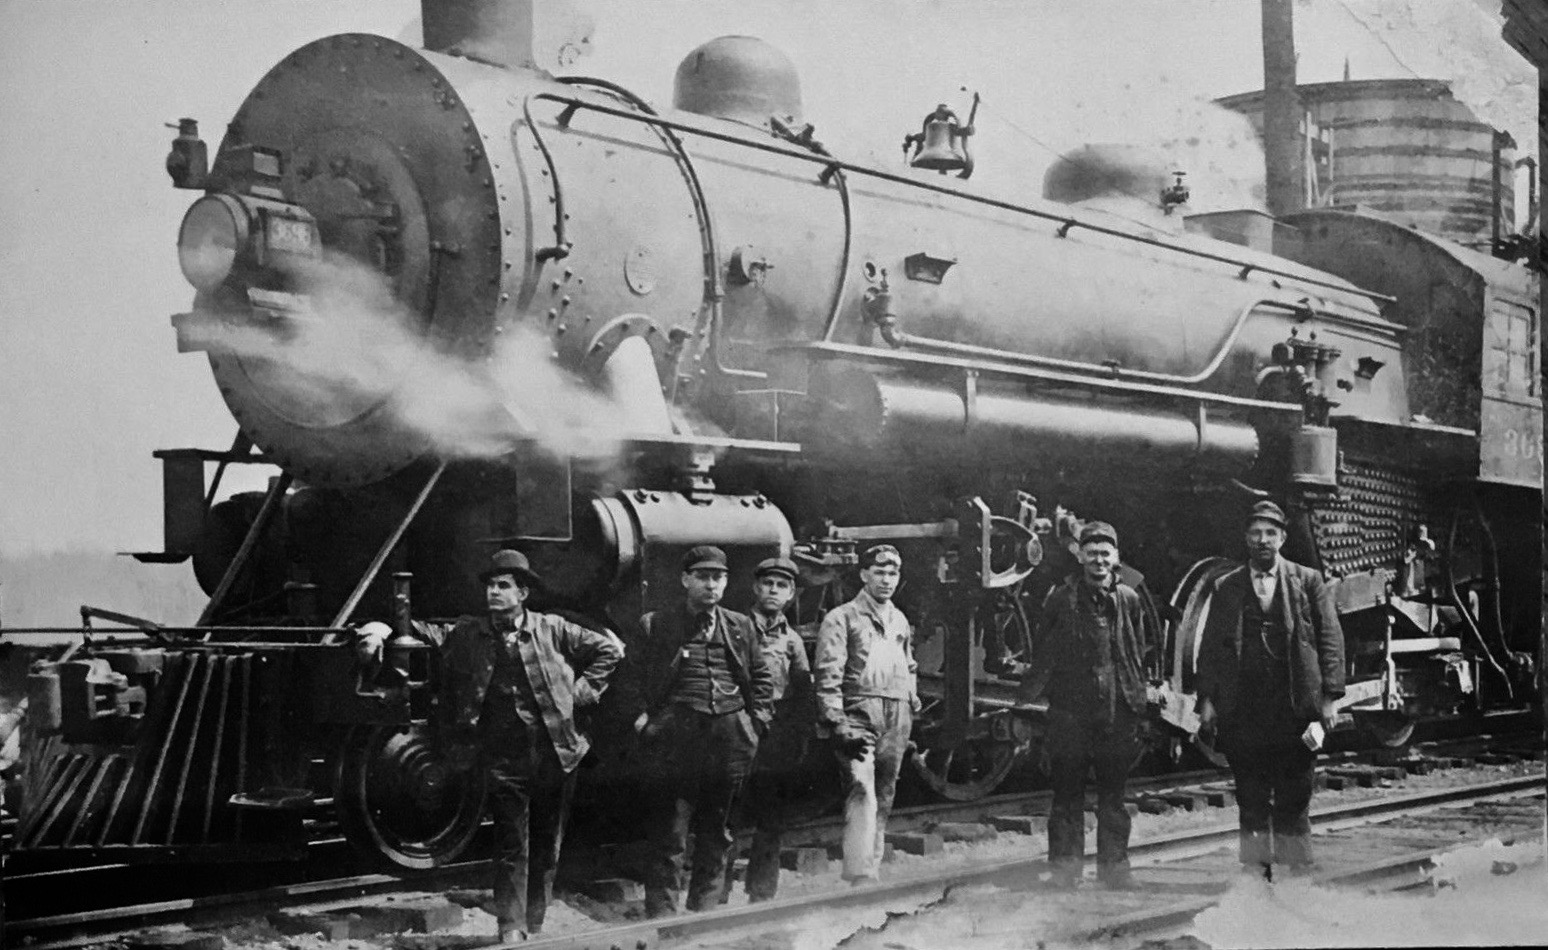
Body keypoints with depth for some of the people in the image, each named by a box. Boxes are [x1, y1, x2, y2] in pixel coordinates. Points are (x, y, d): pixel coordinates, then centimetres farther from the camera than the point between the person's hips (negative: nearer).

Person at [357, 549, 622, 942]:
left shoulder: (551, 630, 2)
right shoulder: (467, 634, 3)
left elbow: (609, 649, 8)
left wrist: (583, 689, 1)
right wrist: (386, 629, -19)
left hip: (557, 757, 1)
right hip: (505, 761, -1)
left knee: (547, 849, 10)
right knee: (512, 849, -5)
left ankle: (534, 927, 21)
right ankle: (512, 932, -2)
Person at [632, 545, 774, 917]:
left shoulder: (741, 626, 14)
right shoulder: (655, 626, 2)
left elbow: (761, 680, 18)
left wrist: (757, 722, 7)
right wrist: (642, 719, -7)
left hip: (730, 743, 4)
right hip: (676, 742, -4)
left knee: (715, 836, 12)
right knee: (670, 838, -5)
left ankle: (705, 912, 23)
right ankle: (661, 919, -1)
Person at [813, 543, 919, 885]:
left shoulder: (900, 621, 22)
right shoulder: (842, 618, 2)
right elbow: (827, 675, -6)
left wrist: (913, 704, 18)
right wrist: (836, 723, -14)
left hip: (896, 719, 6)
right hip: (859, 714, -6)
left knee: (884, 800, 6)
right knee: (862, 793, -20)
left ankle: (873, 872, 11)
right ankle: (860, 877, -28)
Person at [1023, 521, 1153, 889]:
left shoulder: (1129, 599, 6)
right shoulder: (1061, 599, -1)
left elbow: (1139, 655, 9)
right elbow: (1045, 653, 2)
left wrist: (1138, 704, 5)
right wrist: (1034, 692, -3)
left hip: (1117, 713, 2)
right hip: (1070, 712, -2)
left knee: (1113, 798, 10)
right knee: (1067, 797, 3)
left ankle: (1114, 868, 19)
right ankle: (1065, 871, 10)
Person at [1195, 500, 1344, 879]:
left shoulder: (1308, 582, 7)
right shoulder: (1226, 588, 11)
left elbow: (1330, 640, 5)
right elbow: (1210, 648, 9)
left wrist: (1329, 696, -4)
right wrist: (1206, 699, -1)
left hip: (1296, 710, -1)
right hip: (1243, 713, 1)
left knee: (1294, 801, 1)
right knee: (1251, 802, 5)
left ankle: (1298, 874, 8)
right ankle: (1255, 873, 11)